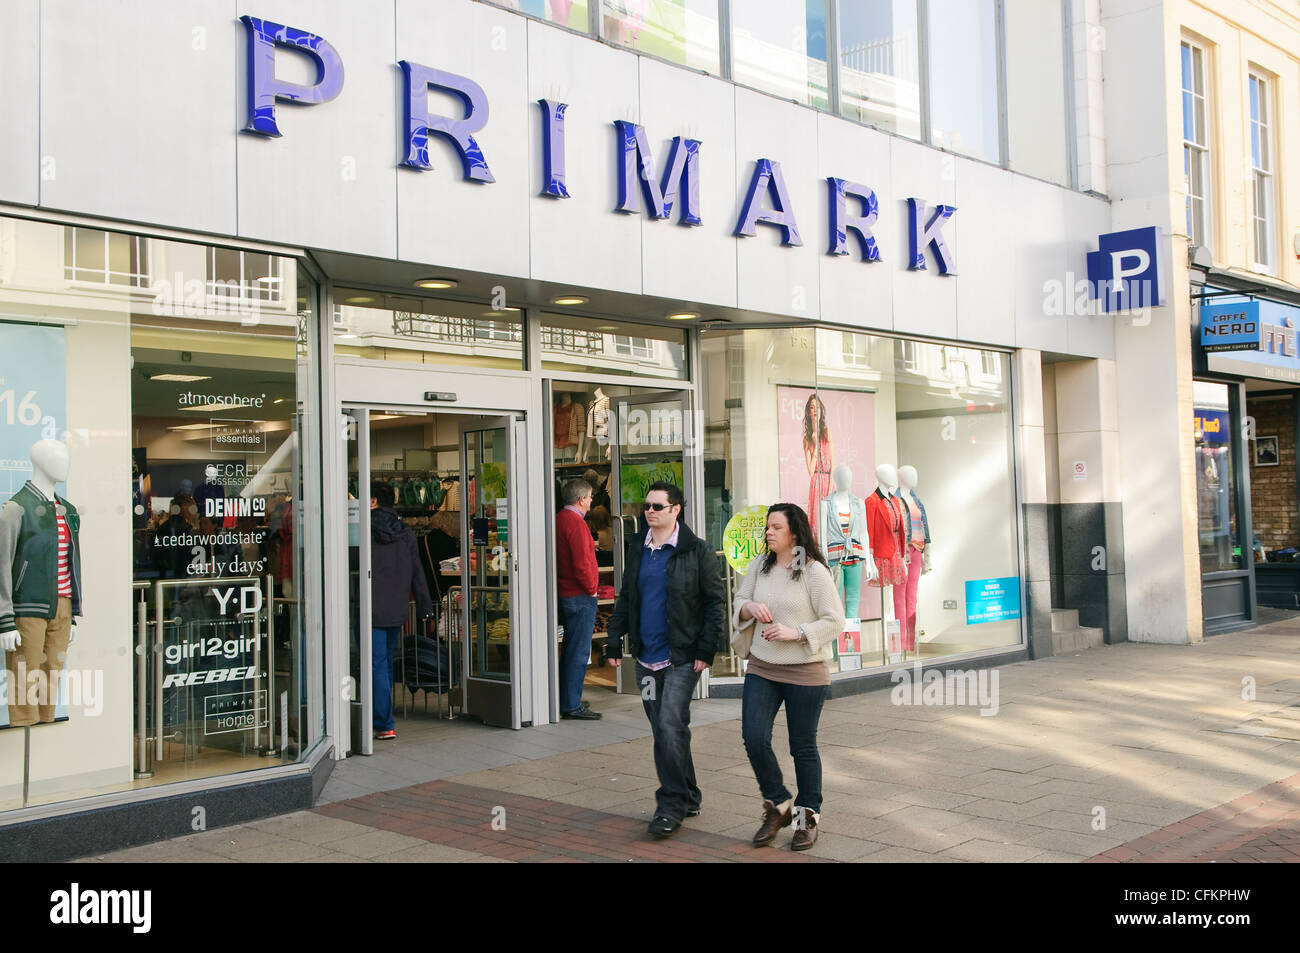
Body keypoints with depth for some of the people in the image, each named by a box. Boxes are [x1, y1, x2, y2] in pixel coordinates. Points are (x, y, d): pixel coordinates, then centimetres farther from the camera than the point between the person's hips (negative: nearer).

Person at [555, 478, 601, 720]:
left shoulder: (559, 519, 12)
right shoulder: (576, 523, -17)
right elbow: (581, 564, -21)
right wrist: (591, 589, -9)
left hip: (565, 594, 10)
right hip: (580, 596, -10)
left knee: (570, 650, 16)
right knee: (579, 652, -5)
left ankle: (566, 701, 23)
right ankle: (572, 706, -2)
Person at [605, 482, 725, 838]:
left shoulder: (697, 551, -6)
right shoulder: (637, 549, 11)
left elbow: (715, 602, -6)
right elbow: (626, 598, 18)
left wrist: (705, 650, -12)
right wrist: (614, 641, 11)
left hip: (682, 658, -6)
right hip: (646, 657, 6)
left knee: (669, 726, -14)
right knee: (665, 730, 11)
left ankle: (671, 806, -6)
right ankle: (688, 799, 24)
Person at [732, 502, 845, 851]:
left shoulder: (814, 571, -10)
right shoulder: (759, 566, 6)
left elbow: (835, 622, -11)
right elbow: (739, 602, 16)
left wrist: (795, 632, -20)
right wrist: (750, 607, -7)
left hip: (805, 673, -4)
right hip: (761, 668, 5)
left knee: (803, 746, 6)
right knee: (754, 738, -5)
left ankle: (808, 816, 25)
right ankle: (777, 807, 17)